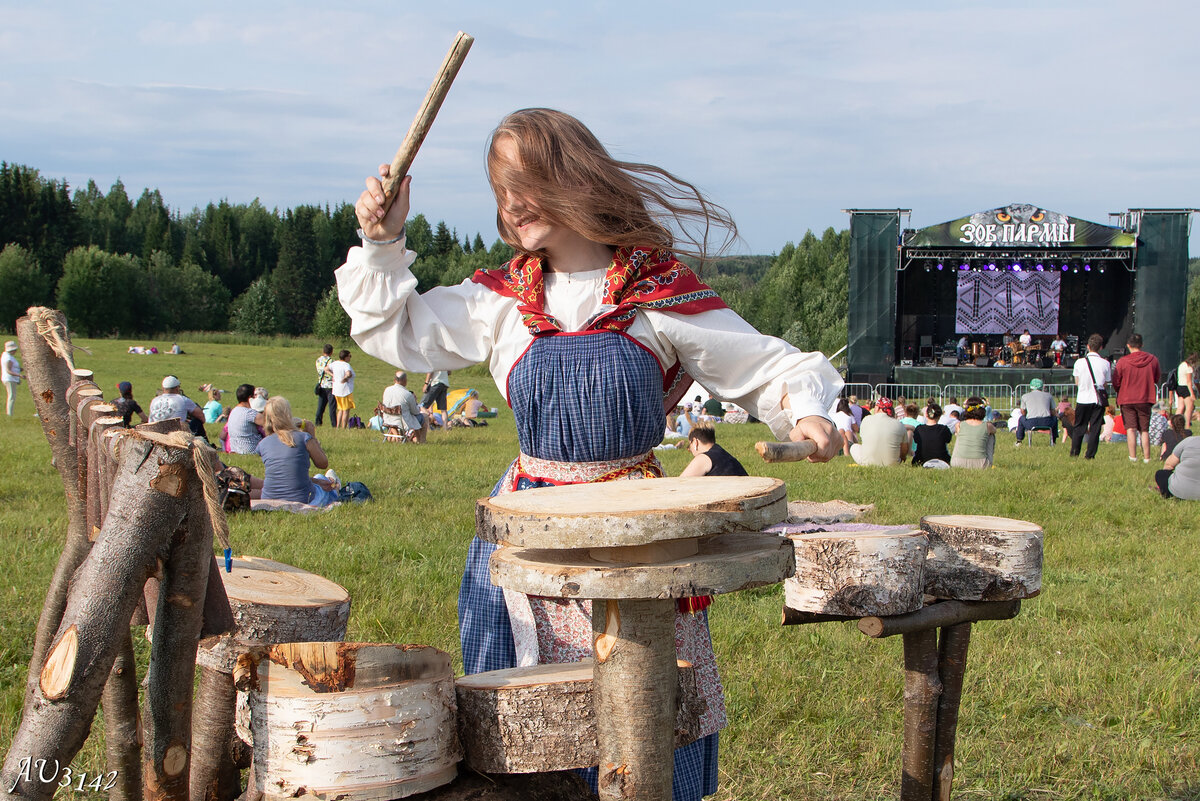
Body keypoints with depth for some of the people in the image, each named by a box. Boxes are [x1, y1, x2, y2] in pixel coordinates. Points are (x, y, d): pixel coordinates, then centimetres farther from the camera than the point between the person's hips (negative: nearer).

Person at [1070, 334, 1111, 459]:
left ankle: (1074, 452, 12)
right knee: (1095, 428, 5)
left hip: (1082, 399, 1)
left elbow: (1077, 382, 3)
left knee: (1079, 427, 13)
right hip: (1098, 399, 0)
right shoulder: (1105, 363, -5)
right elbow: (1105, 383, 2)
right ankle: (1090, 454, 3)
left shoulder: (1080, 362, -5)